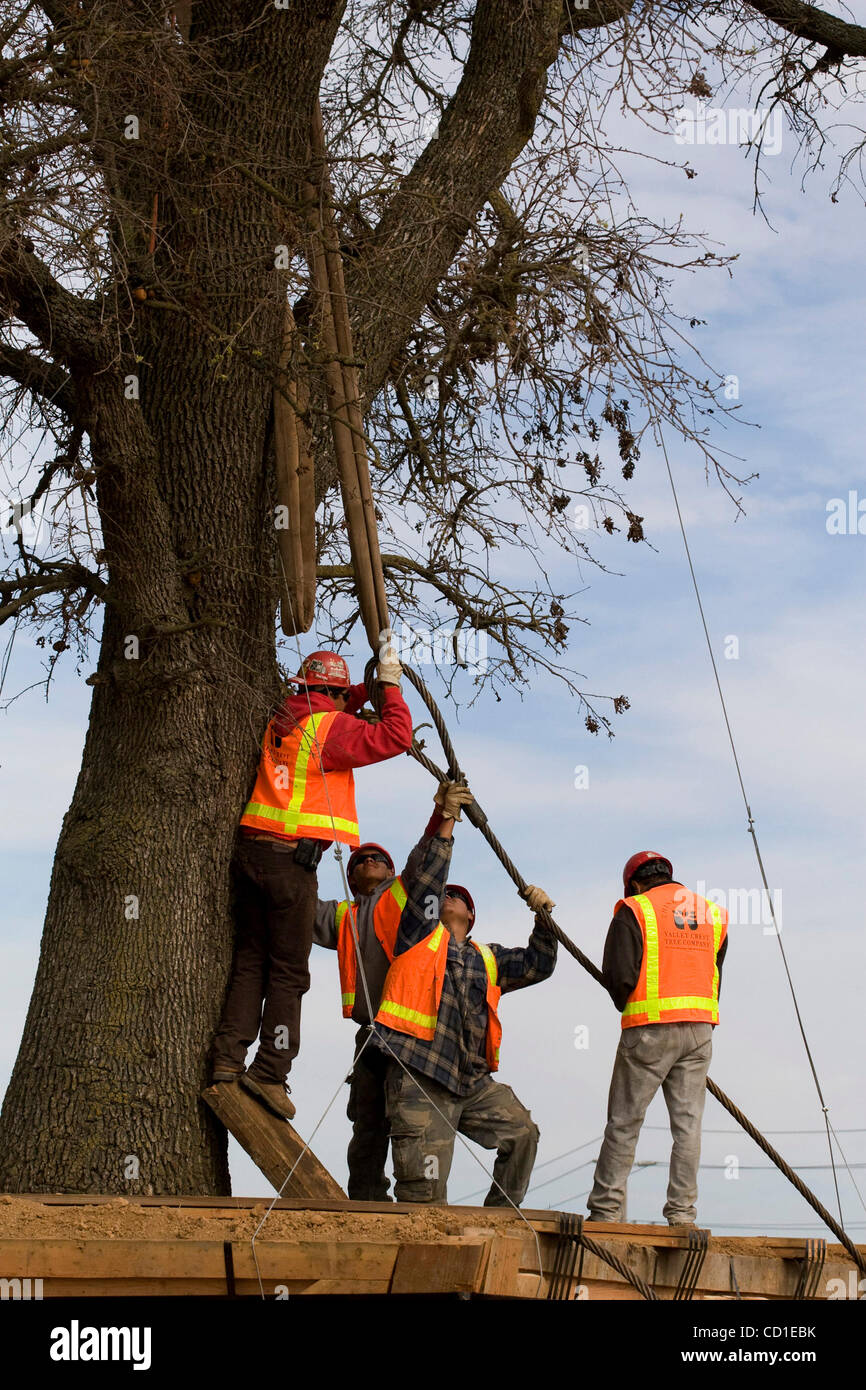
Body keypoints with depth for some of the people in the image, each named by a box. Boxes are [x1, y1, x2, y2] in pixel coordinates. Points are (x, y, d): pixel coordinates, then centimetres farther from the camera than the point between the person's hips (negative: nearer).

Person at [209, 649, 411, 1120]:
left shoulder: (280, 722, 15)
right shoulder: (330, 727, -5)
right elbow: (396, 737, -8)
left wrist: (368, 690, 29)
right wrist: (390, 686, 5)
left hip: (251, 852, 7)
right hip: (291, 860, -7)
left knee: (251, 961, 10)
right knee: (288, 971, -2)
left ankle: (228, 1059, 3)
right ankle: (269, 1073, -6)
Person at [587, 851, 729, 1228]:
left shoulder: (633, 912, -3)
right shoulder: (713, 914, 14)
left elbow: (619, 975, -11)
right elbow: (714, 977, 14)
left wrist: (626, 1006, 8)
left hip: (649, 1028, -4)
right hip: (700, 1029, 4)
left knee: (624, 1122, 2)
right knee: (688, 1123, 6)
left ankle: (605, 1210, 3)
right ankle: (682, 1214, 4)